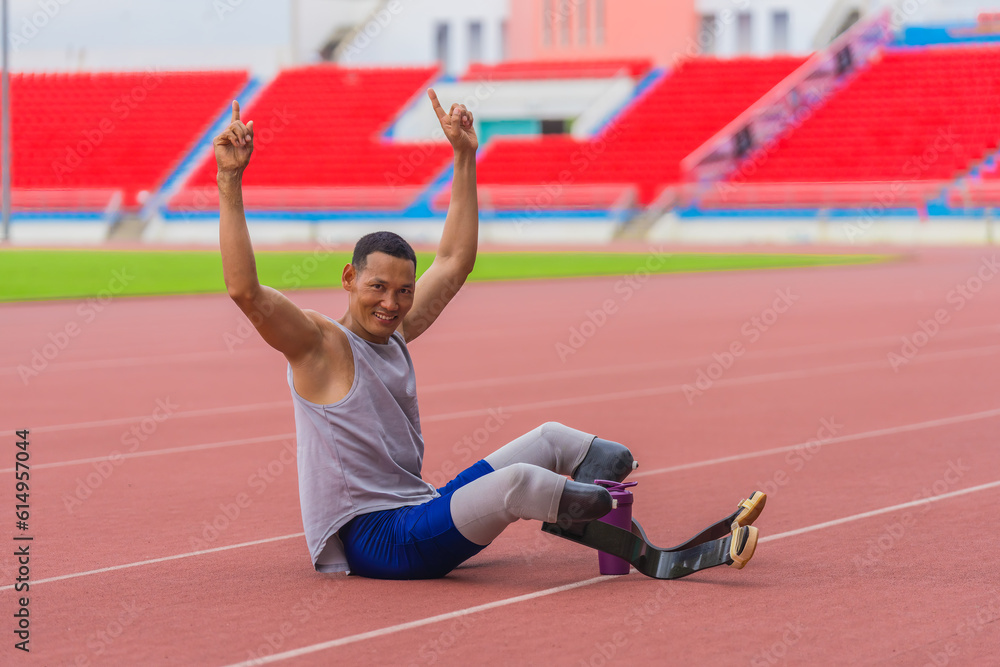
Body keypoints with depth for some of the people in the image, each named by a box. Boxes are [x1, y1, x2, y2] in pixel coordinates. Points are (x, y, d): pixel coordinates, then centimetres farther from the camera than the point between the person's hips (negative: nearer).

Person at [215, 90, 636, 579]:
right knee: (516, 481, -30)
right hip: (370, 540, -9)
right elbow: (244, 290, -26)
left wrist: (464, 158, 23)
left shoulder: (396, 332, 13)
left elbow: (455, 261, 25)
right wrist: (230, 182, -30)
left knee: (550, 440, 4)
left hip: (419, 517, 9)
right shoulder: (320, 344, -10)